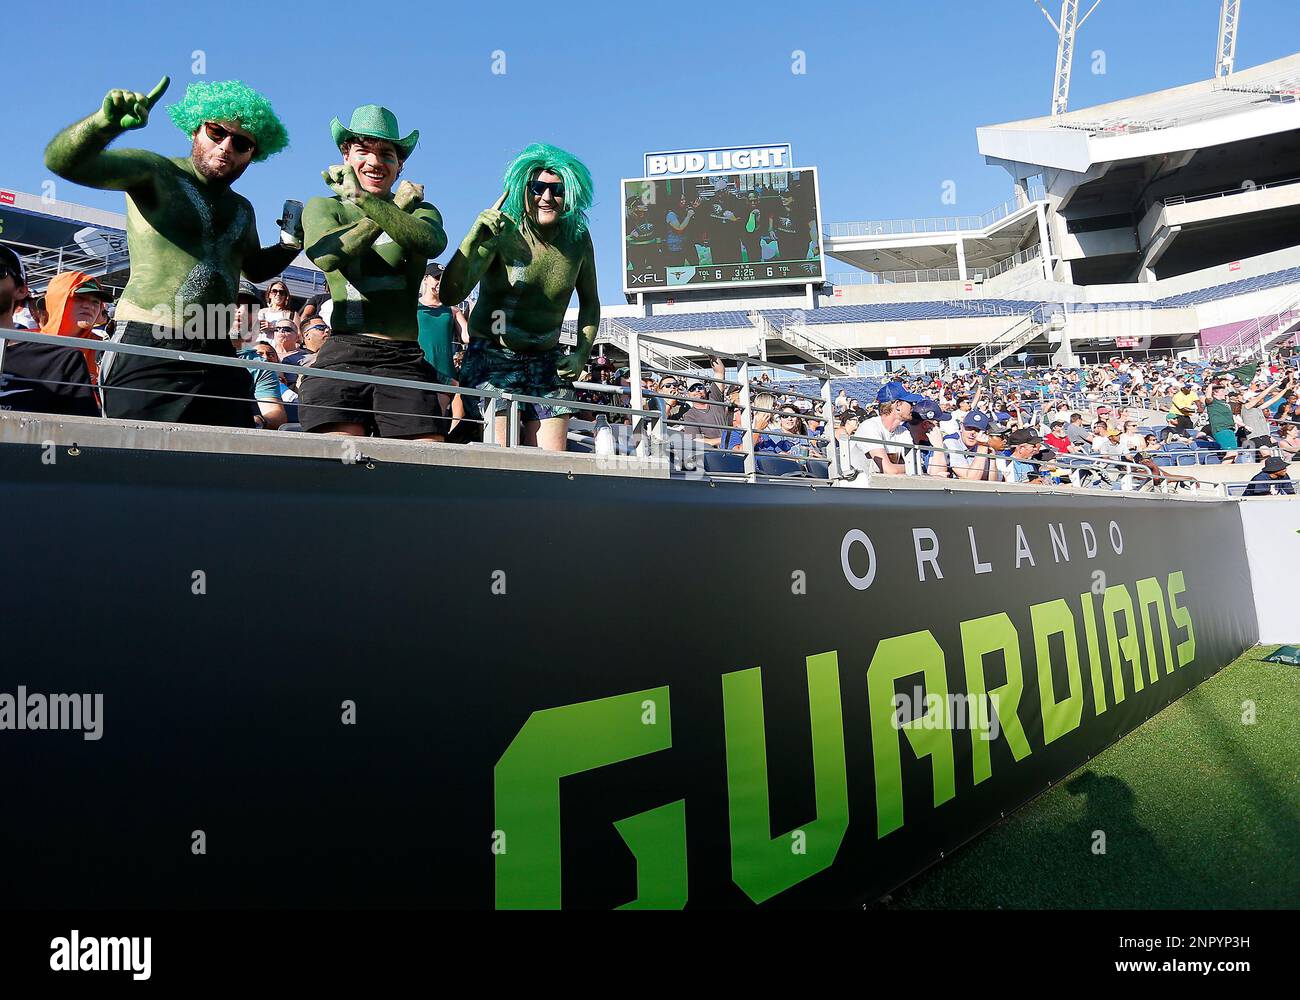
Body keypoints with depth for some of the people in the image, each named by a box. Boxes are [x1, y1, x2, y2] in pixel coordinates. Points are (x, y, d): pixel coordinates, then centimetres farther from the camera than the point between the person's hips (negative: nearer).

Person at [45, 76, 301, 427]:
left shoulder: (243, 210, 21)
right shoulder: (155, 172, 2)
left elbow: (257, 269, 37)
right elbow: (63, 162, -11)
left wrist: (291, 241, 17)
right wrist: (104, 122, -31)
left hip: (218, 357, 5)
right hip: (147, 349, -5)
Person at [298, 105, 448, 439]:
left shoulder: (419, 209, 18)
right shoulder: (323, 207, 16)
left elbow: (433, 243, -8)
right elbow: (327, 256, -8)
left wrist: (364, 200, -13)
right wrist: (397, 206, 0)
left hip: (406, 361, 1)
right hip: (342, 355, -1)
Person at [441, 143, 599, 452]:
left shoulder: (578, 240, 0)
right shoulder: (501, 234, -12)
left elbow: (590, 303, 16)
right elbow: (450, 294, -23)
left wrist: (582, 354, 3)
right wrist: (474, 238, -36)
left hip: (548, 362, 4)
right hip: (493, 356, -4)